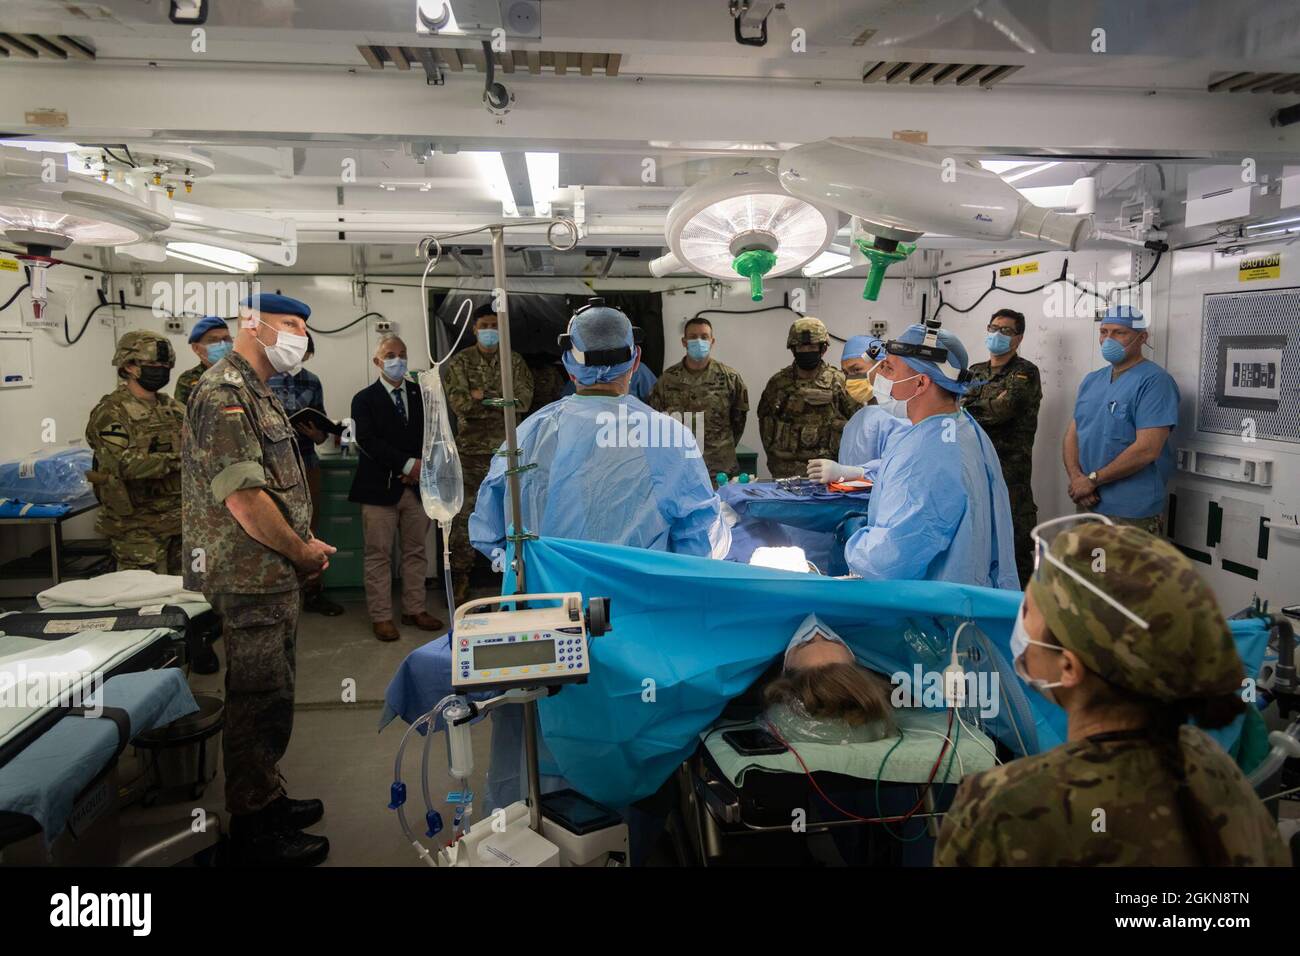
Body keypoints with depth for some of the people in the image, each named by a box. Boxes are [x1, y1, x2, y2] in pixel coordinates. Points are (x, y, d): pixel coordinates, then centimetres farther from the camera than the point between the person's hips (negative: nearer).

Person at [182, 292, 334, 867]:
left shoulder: (259, 394, 17)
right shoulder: (223, 394, -16)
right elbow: (243, 497, -24)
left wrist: (306, 543, 10)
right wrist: (302, 552, -13)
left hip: (276, 579, 10)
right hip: (248, 585, -10)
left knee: (271, 698, 19)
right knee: (257, 703, 0)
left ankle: (266, 799, 34)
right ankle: (254, 830, 13)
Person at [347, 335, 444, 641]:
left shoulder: (422, 394, 11)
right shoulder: (364, 399, 0)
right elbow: (367, 441, -11)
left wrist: (421, 467, -8)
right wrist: (408, 464, -17)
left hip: (417, 485, 4)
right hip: (380, 488, -3)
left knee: (416, 552, 10)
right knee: (379, 555, 1)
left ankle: (414, 610, 20)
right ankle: (381, 617, 8)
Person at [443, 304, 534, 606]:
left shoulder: (515, 362, 8)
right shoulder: (460, 362, 5)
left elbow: (523, 400, -6)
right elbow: (457, 401, -10)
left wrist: (481, 395, -14)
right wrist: (500, 400, -19)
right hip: (470, 451, -1)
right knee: (463, 517, 1)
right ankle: (461, 579, 12)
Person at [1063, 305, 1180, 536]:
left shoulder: (1154, 381, -11)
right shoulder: (1091, 380, 11)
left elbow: (1147, 449, -20)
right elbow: (1072, 434, 9)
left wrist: (1092, 480, -14)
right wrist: (1076, 478, -9)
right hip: (1086, 504, 7)